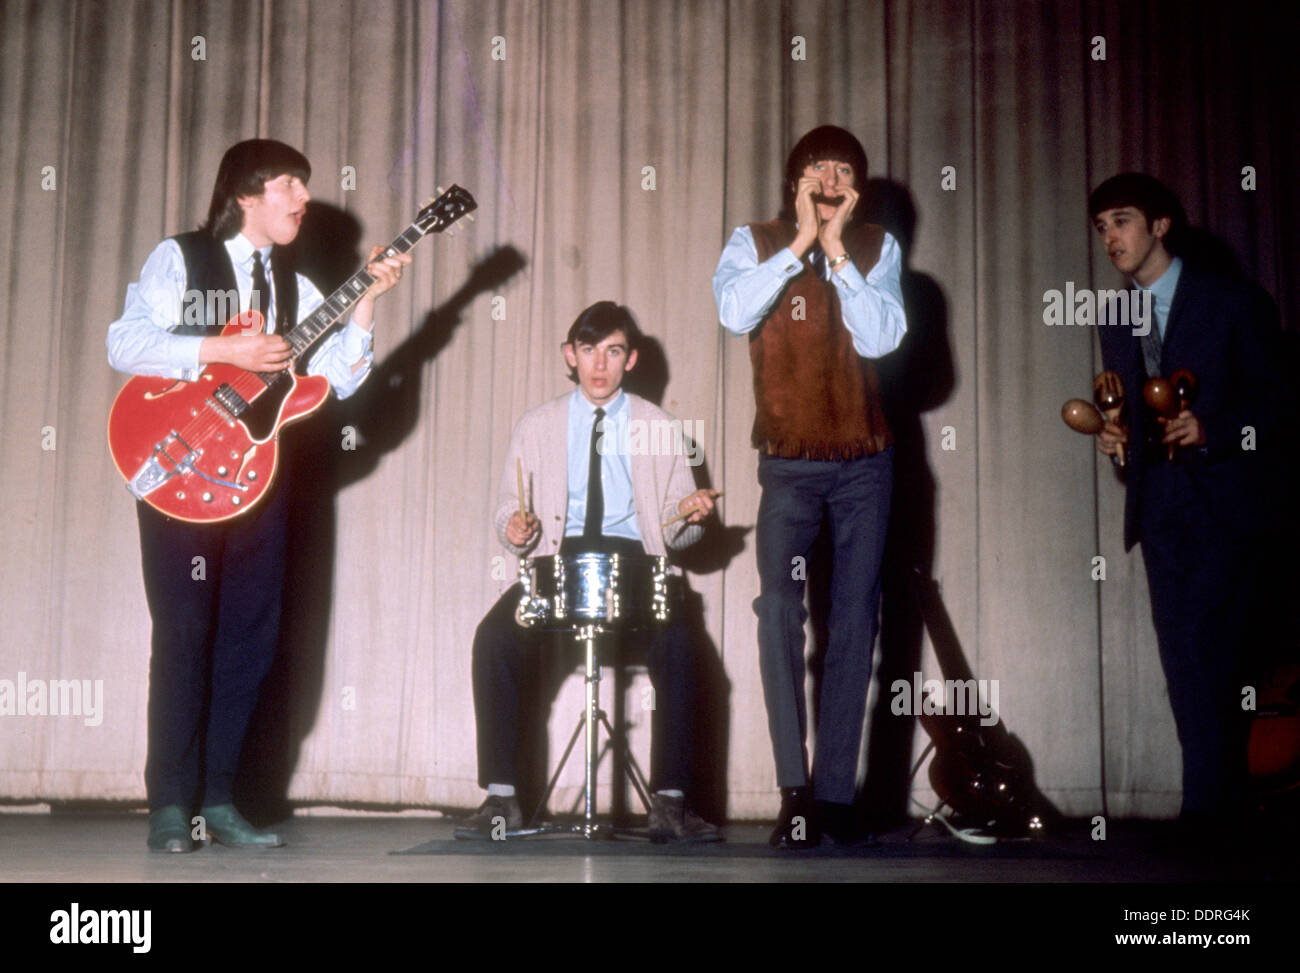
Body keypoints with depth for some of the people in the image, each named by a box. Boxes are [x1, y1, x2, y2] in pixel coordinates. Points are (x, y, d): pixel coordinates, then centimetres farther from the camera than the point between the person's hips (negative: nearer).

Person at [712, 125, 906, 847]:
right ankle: (795, 791, -12)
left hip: (864, 462, 1)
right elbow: (734, 313, -16)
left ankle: (835, 793, 8)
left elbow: (880, 339, -11)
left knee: (854, 623, 1)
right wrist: (799, 244, -15)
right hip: (789, 462, -1)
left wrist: (837, 252, -14)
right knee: (778, 609, -15)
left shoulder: (878, 249, 5)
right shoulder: (756, 243, 3)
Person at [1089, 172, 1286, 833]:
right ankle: (1226, 795, 13)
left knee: (1204, 648, -14)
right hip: (1159, 506, 5)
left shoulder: (1228, 303, 0)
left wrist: (1210, 430, -17)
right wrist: (1113, 438, 0)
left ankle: (1206, 801, -7)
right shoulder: (1116, 321, 15)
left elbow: (1270, 404, -2)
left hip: (1224, 499, -5)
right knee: (1186, 655, 4)